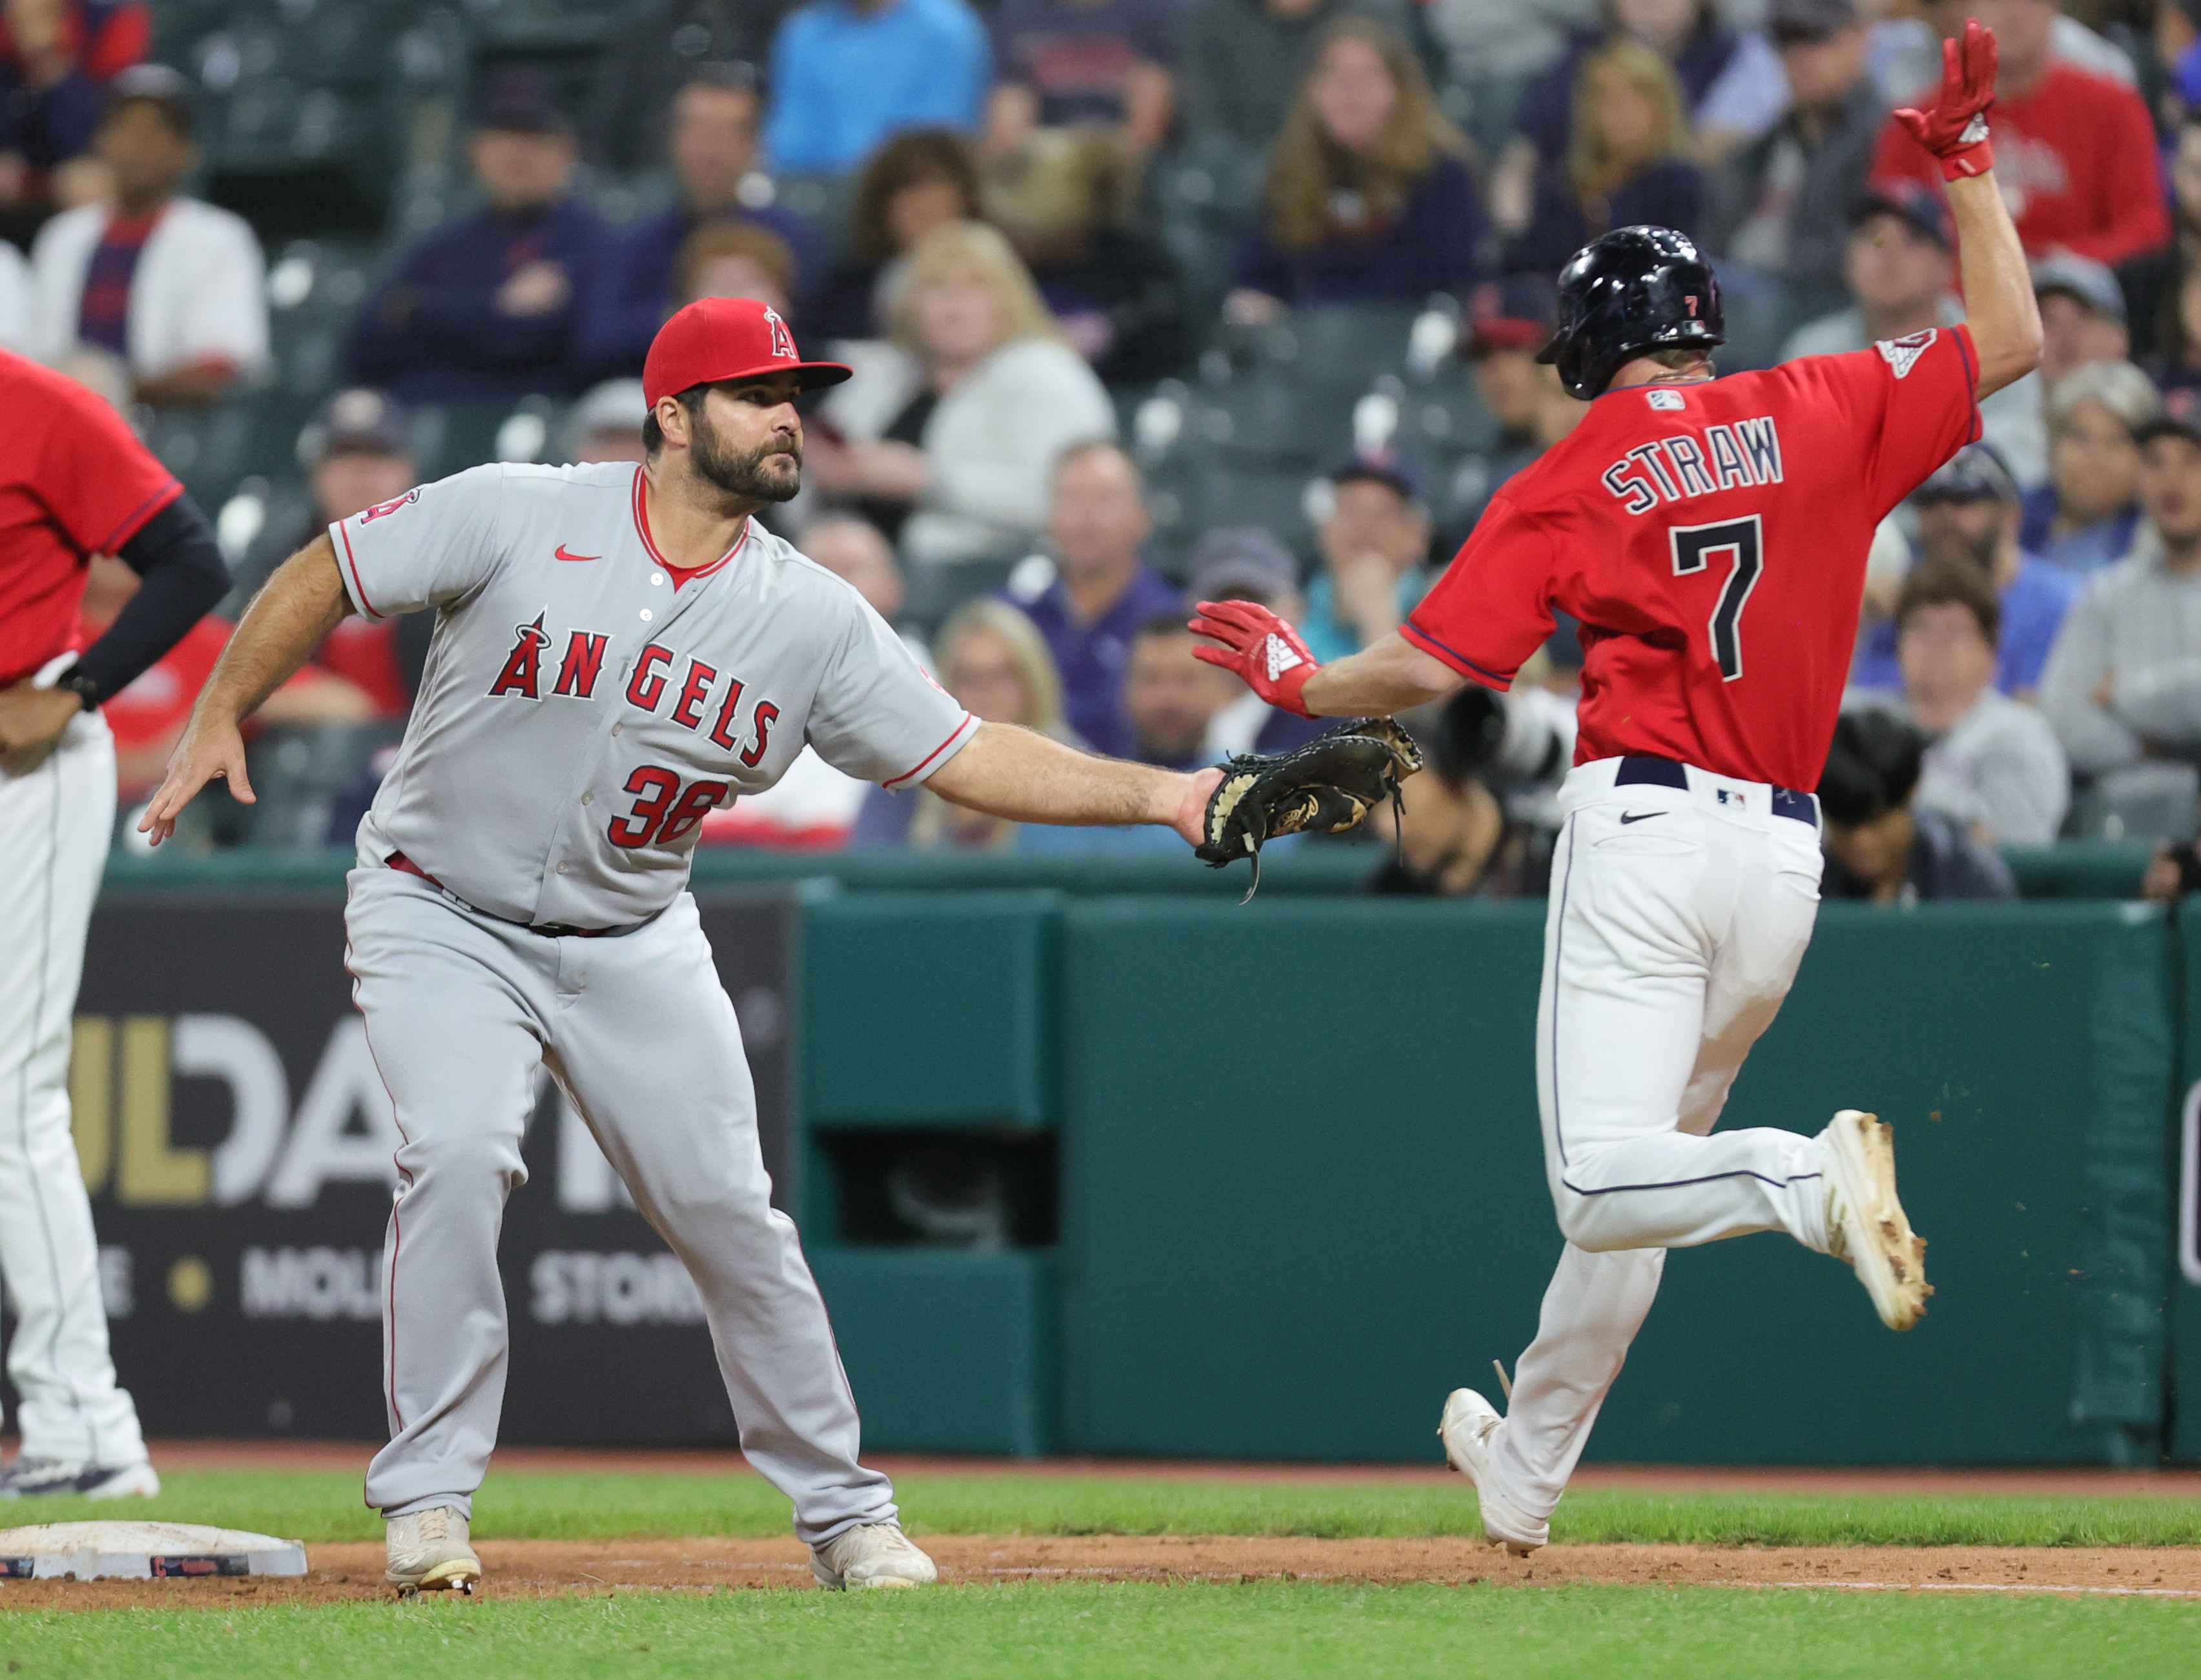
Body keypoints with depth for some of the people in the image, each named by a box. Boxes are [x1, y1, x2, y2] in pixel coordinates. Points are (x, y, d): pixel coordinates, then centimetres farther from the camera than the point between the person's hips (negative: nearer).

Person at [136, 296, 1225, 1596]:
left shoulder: (815, 619, -8)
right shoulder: (517, 518, -16)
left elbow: (965, 756, -7)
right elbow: (329, 576, -6)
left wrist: (1157, 795, -17)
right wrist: (219, 720, -9)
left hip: (631, 942, 3)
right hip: (442, 915, -3)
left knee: (727, 1207, 0)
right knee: (460, 1157, -24)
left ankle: (845, 1509, 14)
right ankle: (428, 1502, -13)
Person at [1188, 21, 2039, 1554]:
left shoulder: (1572, 483, 1)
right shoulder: (1820, 415, 6)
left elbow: (1429, 666, -4)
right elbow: (2010, 340, 12)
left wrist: (1301, 682, 15)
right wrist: (1970, 169, 18)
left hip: (1644, 830, -5)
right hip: (1785, 860, 5)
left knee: (1606, 1183, -13)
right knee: (1640, 1169, 18)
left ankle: (1814, 1181, -40)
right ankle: (1528, 1469, 30)